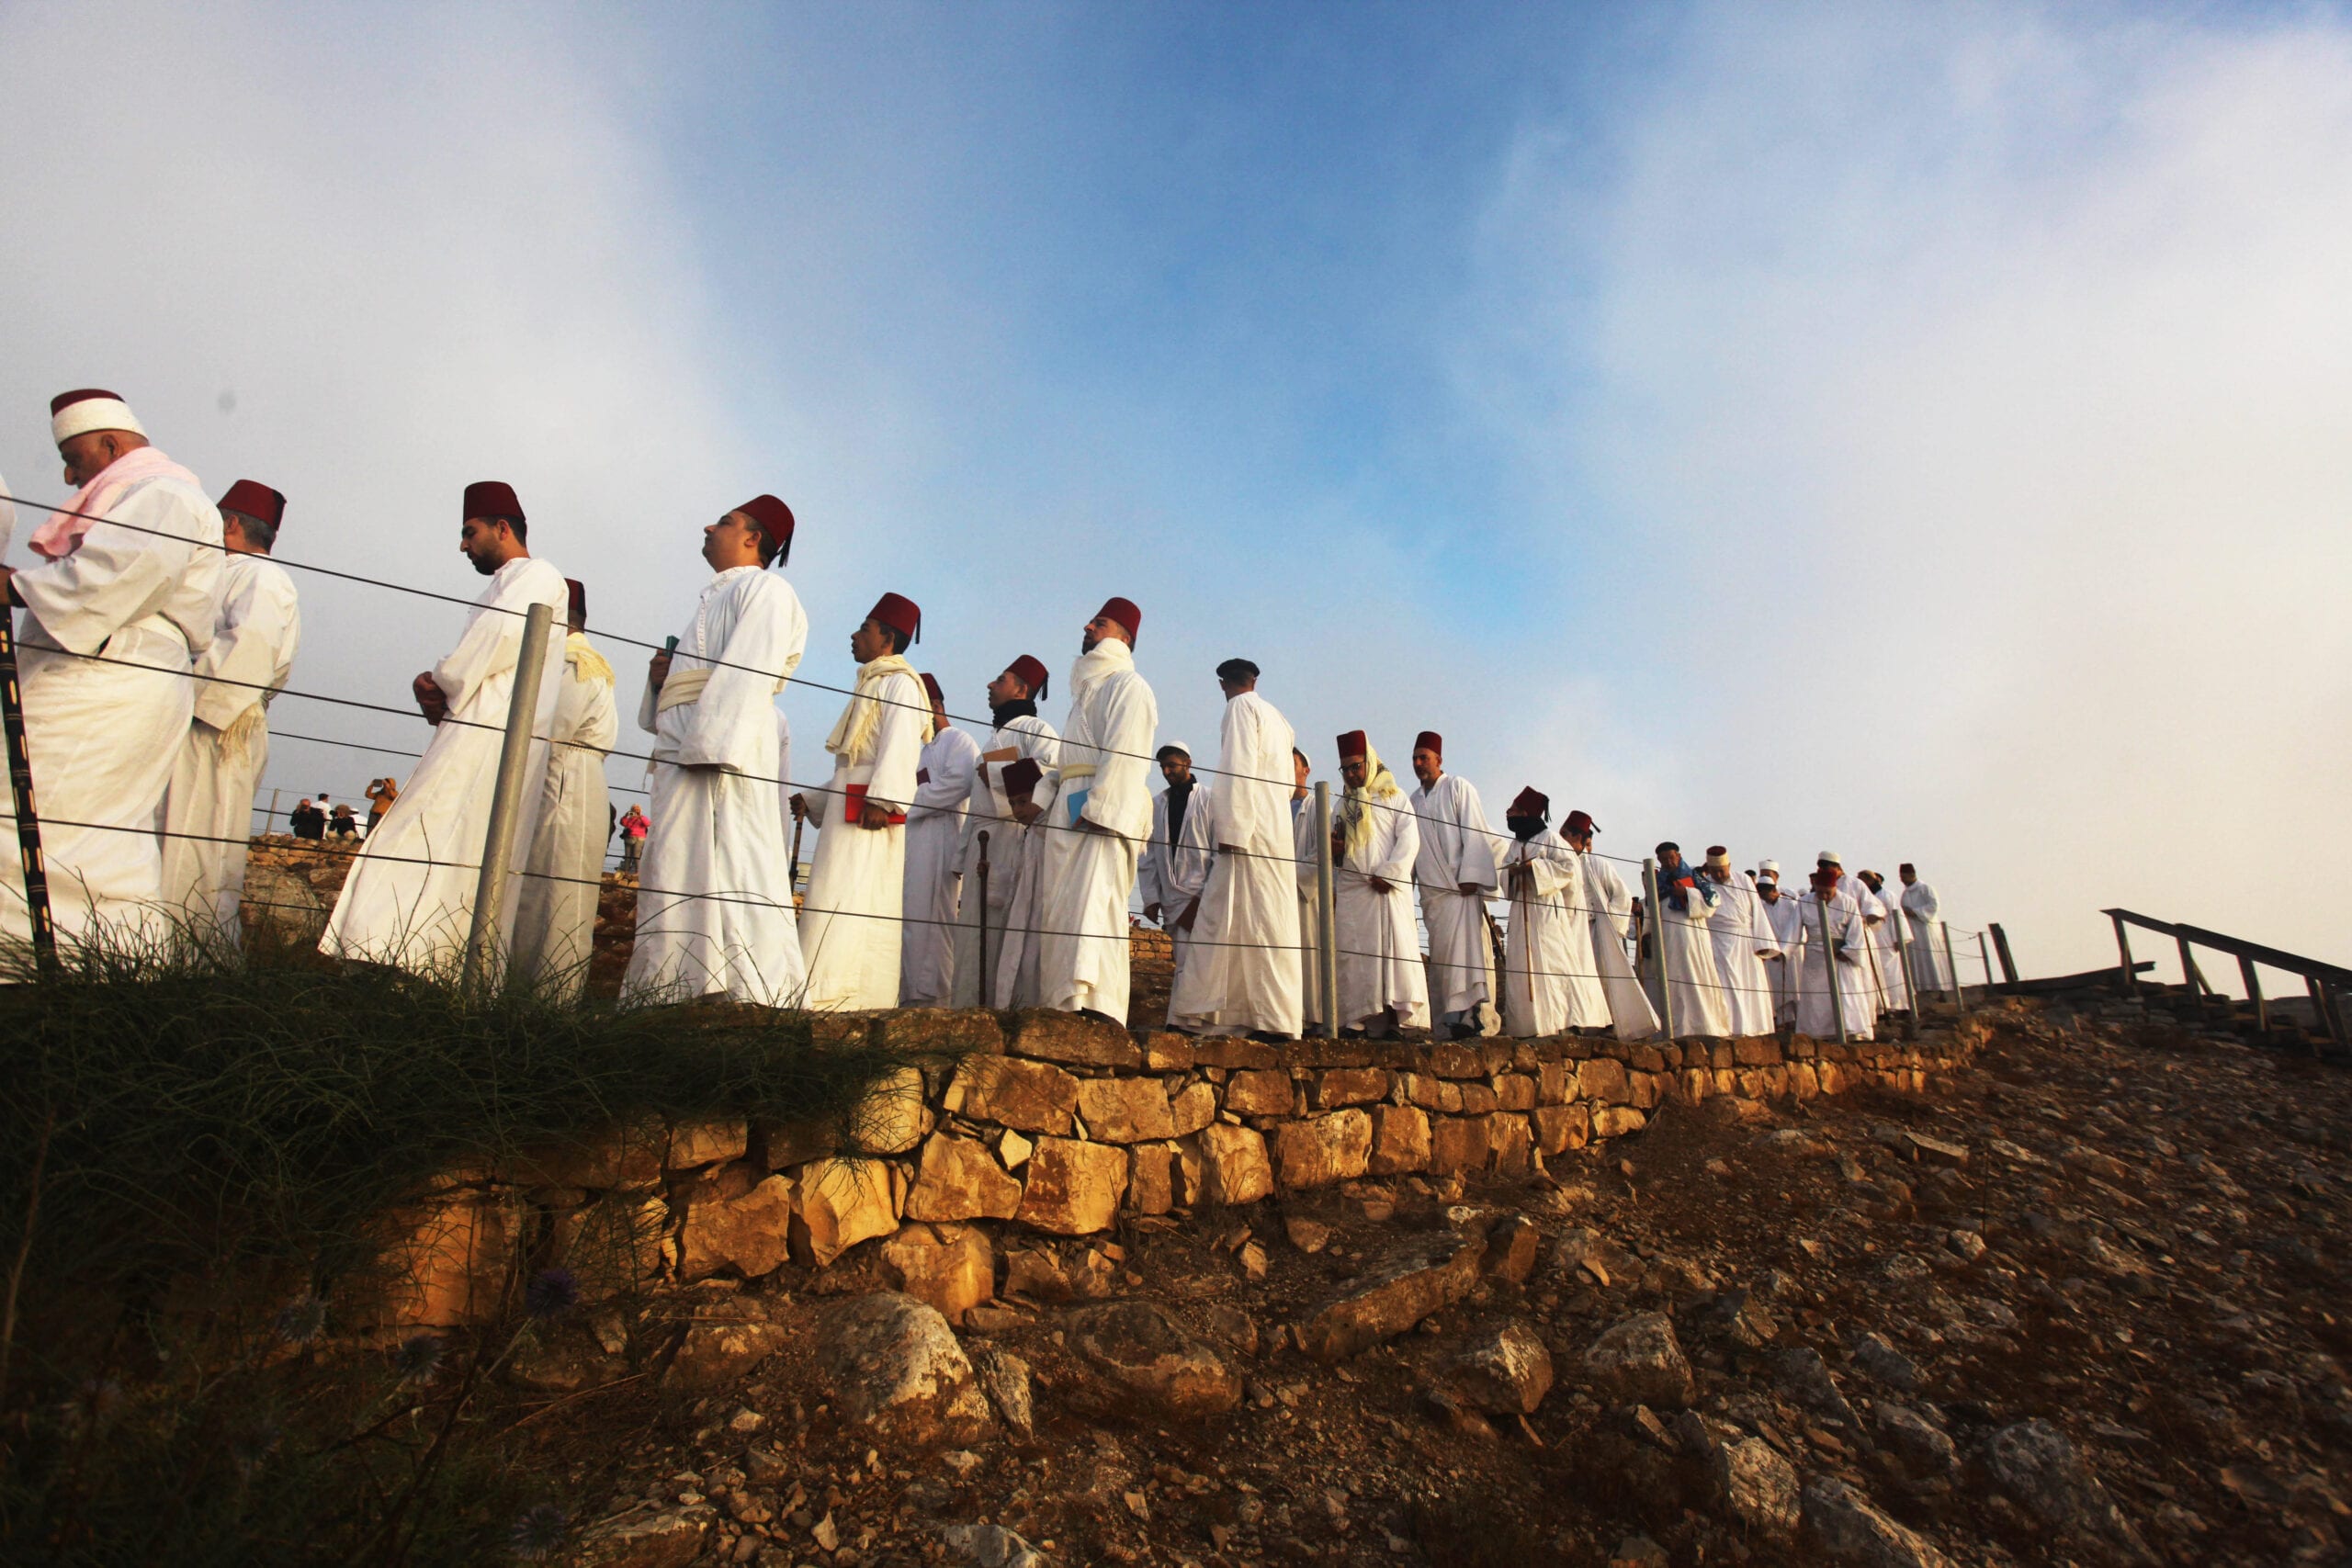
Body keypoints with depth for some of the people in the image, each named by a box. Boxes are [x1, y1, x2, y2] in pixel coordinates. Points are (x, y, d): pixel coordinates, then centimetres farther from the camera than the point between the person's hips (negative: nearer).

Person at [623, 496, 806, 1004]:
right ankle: (678, 996, 8)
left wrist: (710, 744, -24)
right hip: (686, 750, 10)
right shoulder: (716, 597, 31)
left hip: (722, 751, -10)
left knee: (721, 868, -16)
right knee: (675, 871, 6)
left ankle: (737, 997, -18)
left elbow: (747, 674, -14)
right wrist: (663, 675, 10)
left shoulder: (764, 589, 0)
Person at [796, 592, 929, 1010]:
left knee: (849, 897, -15)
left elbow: (899, 747, -17)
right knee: (842, 902, 6)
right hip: (846, 807, 10)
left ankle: (832, 995, -19)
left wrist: (881, 799, -28)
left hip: (870, 811, -10)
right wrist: (813, 801, 22)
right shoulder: (871, 686, 26)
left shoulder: (899, 682, -3)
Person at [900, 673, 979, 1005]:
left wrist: (907, 804, -12)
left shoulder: (958, 741, 2)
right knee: (909, 918, 4)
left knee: (928, 916, -12)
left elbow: (957, 783, -16)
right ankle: (908, 992, 5)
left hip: (936, 844, -8)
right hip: (908, 841, 8)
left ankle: (932, 993, -11)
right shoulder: (920, 749, 30)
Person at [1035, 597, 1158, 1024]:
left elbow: (1124, 755, -13)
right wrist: (1042, 794, 13)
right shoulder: (1086, 687, 29)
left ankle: (1096, 1005, -28)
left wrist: (1097, 808, -23)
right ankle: (1066, 1004, 5)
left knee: (1091, 903, -20)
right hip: (1070, 811, 9)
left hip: (1103, 811, -9)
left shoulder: (1128, 685, 1)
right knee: (1060, 905, 4)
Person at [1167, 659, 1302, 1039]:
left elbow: (1239, 769, -13)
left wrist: (1231, 829, -17)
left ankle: (1272, 1019, -11)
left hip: (1250, 831, -8)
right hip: (1278, 830, 8)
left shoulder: (1242, 707, -1)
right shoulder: (1278, 717, 24)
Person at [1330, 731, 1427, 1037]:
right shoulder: (1343, 806, 23)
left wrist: (1388, 874, -13)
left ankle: (1398, 1019, -12)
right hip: (1349, 890, 4)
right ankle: (1357, 1020, -5)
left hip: (1387, 888, -4)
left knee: (1394, 950, -11)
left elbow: (1409, 840, -3)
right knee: (1352, 953, -4)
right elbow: (1334, 854, 25)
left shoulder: (1394, 798, 9)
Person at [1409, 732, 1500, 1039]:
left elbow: (1475, 832, -6)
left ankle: (1473, 1014, -16)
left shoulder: (1458, 787, 2)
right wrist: (1407, 880, 10)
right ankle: (1450, 1018, 3)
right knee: (1440, 953, 1)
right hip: (1432, 889, 5)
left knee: (1466, 947, -13)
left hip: (1461, 885, -5)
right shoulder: (1413, 801, 18)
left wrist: (1469, 876, -15)